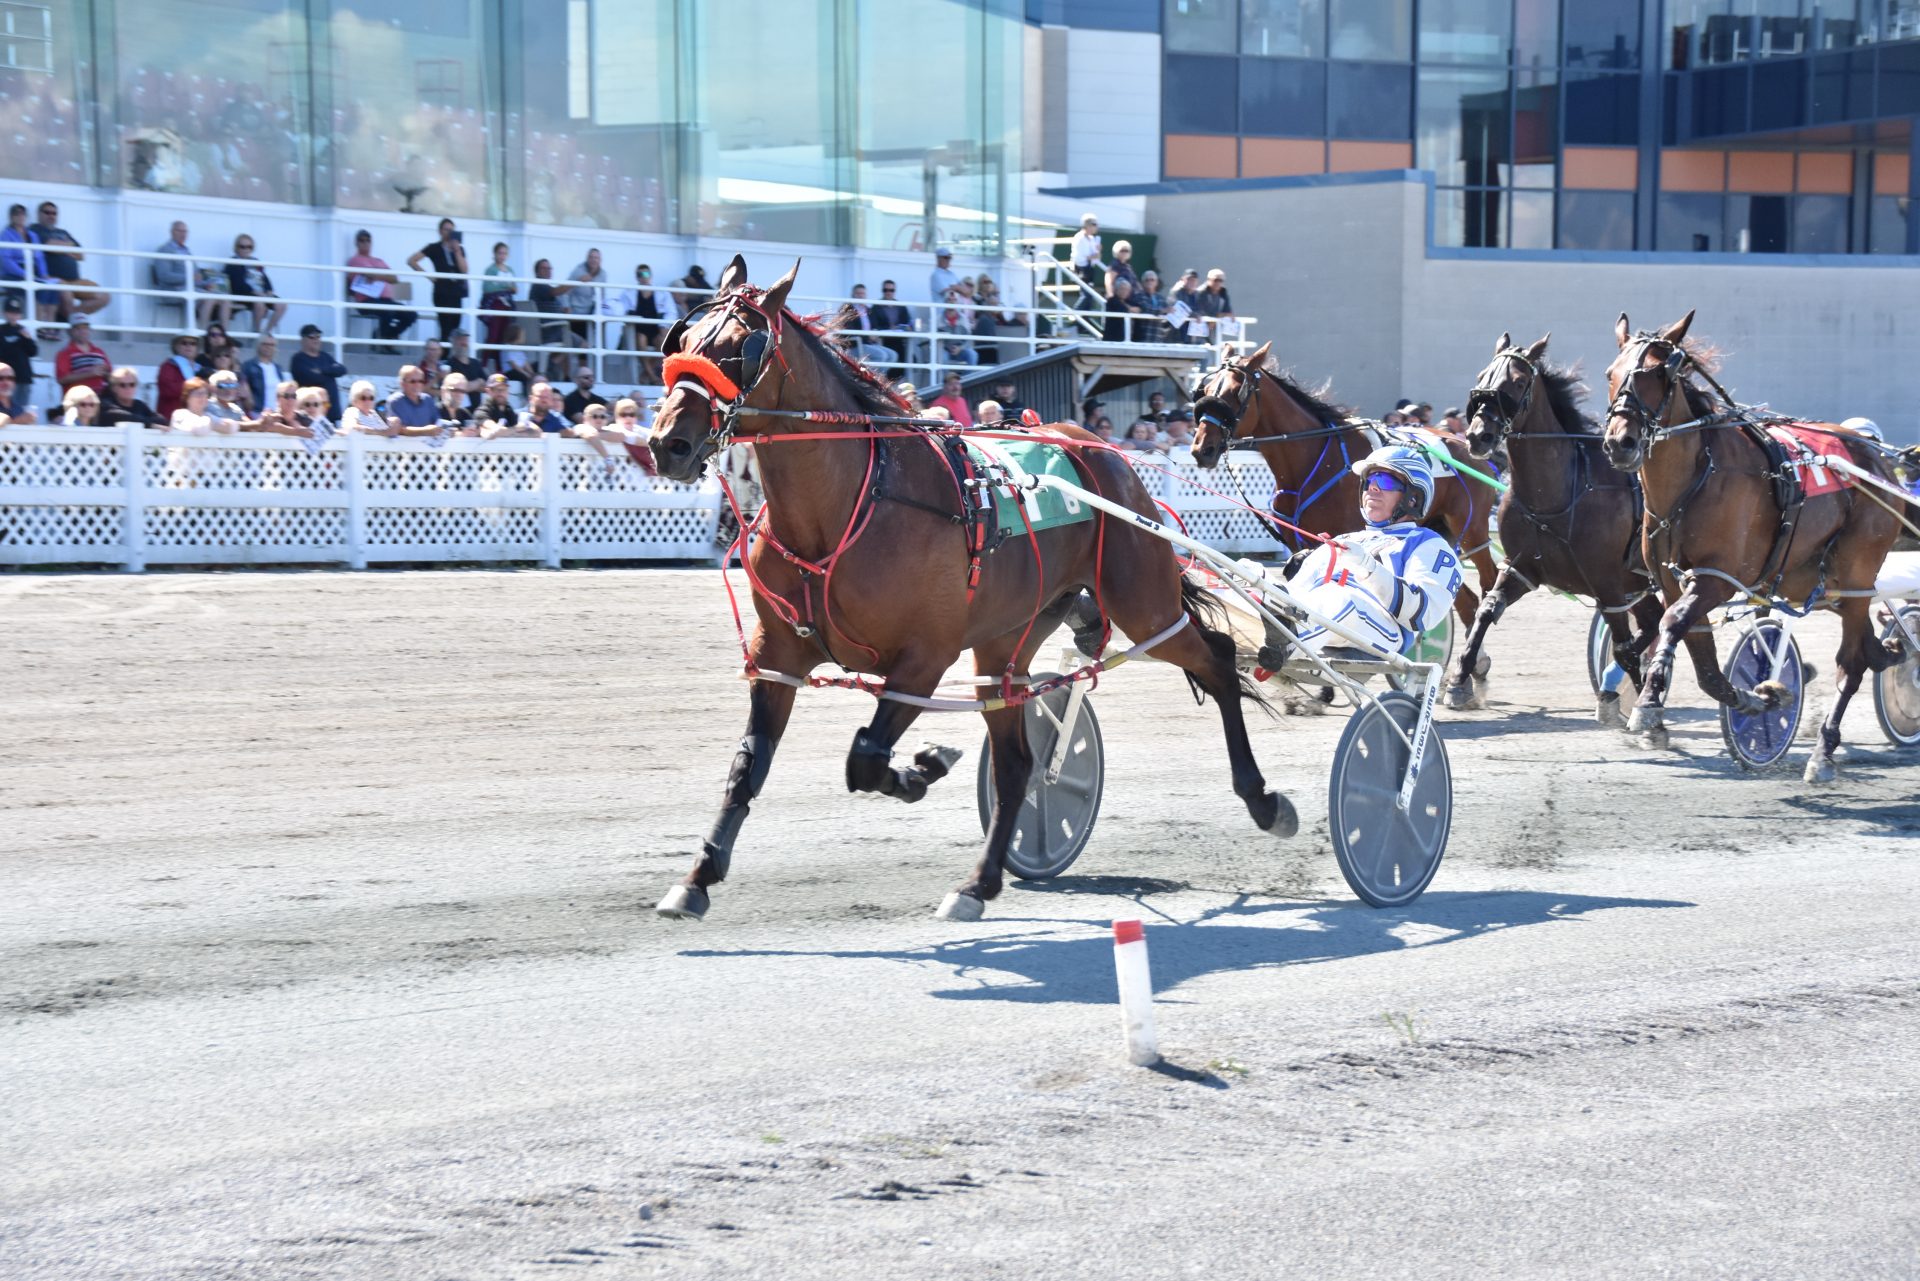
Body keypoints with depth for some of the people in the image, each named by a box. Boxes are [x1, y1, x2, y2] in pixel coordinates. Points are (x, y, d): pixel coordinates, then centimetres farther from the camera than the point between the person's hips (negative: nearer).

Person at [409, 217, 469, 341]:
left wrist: (457, 251, -7)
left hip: (457, 291, 4)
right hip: (442, 291, -4)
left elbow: (464, 270, 0)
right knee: (446, 328, -11)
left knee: (455, 328, 2)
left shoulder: (460, 249, 12)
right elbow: (411, 261, -1)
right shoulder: (434, 248, 1)